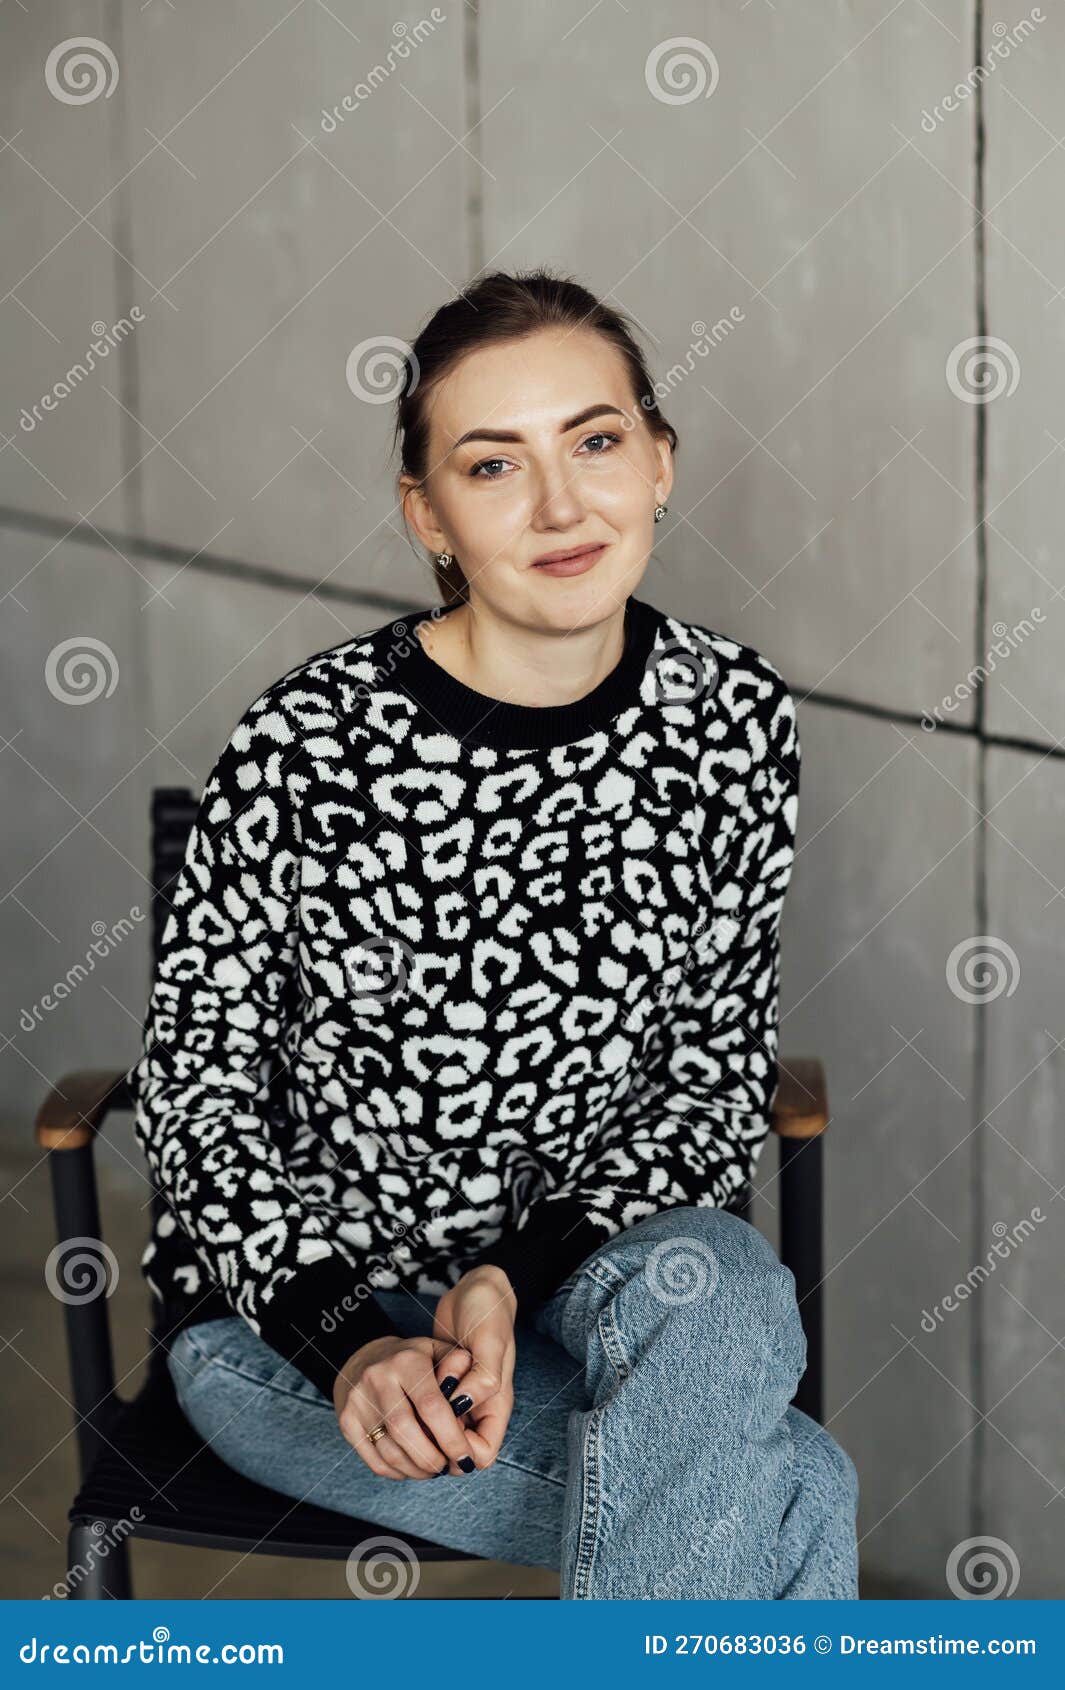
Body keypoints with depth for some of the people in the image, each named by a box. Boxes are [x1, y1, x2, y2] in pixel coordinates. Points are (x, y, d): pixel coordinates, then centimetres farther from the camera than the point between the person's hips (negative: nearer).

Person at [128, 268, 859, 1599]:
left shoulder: (735, 719, -7)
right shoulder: (305, 749, -17)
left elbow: (720, 1076, -2)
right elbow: (193, 1081, -8)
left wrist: (519, 1274, -17)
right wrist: (348, 1340, -20)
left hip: (595, 1257, 4)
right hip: (289, 1309, -4)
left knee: (720, 1291, -32)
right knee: (795, 1495, -25)